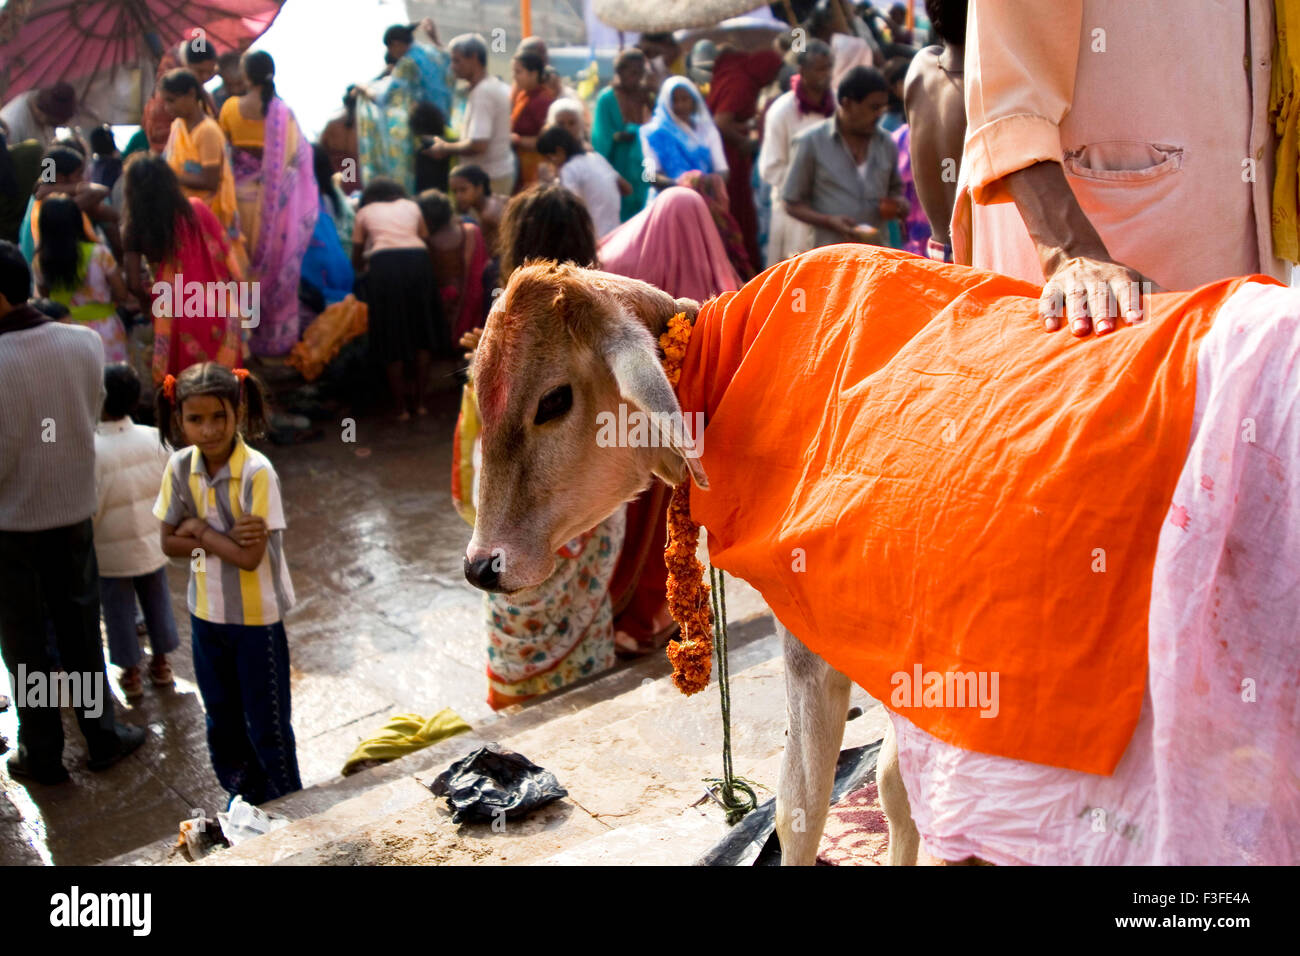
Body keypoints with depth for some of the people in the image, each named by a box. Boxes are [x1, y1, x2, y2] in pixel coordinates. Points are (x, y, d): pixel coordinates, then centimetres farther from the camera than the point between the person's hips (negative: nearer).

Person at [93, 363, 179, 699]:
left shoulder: (92, 450, -24)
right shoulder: (153, 438, -12)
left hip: (111, 551, -4)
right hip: (151, 542, 4)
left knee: (118, 611, 13)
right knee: (157, 603, 20)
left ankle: (130, 673, 26)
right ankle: (160, 664, 34)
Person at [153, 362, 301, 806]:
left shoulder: (257, 473, -23)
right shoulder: (180, 467, -7)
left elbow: (250, 557, -24)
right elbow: (170, 542, -4)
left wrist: (200, 530, -15)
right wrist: (225, 539, -18)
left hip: (257, 615, -5)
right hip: (207, 613, 5)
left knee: (267, 723, 7)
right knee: (222, 719, 21)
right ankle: (244, 797, 41)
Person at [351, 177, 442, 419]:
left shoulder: (365, 212, 24)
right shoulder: (411, 206, 27)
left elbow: (356, 259, 26)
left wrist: (362, 268, 48)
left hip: (383, 264, -1)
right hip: (417, 260, 1)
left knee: (391, 338, 6)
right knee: (423, 333, 14)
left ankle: (401, 407, 9)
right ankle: (420, 401, 15)